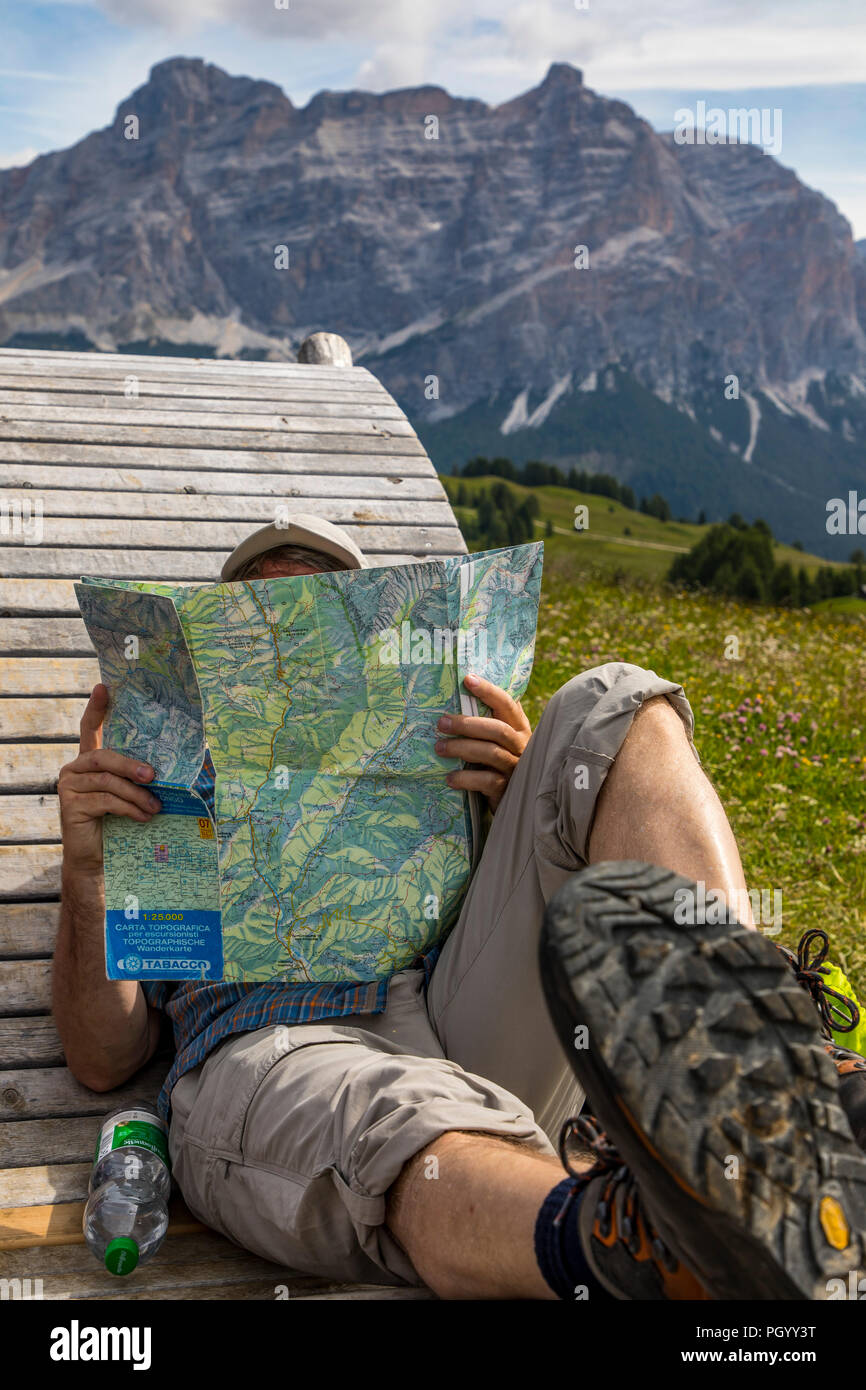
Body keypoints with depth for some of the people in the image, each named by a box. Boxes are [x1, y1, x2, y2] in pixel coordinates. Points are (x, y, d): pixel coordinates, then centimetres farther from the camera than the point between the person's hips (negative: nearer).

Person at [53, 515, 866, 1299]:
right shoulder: (158, 799, 29)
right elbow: (104, 1059, 16)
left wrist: (525, 798, 1)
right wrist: (83, 869, 1)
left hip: (472, 1025, 3)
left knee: (612, 708, -12)